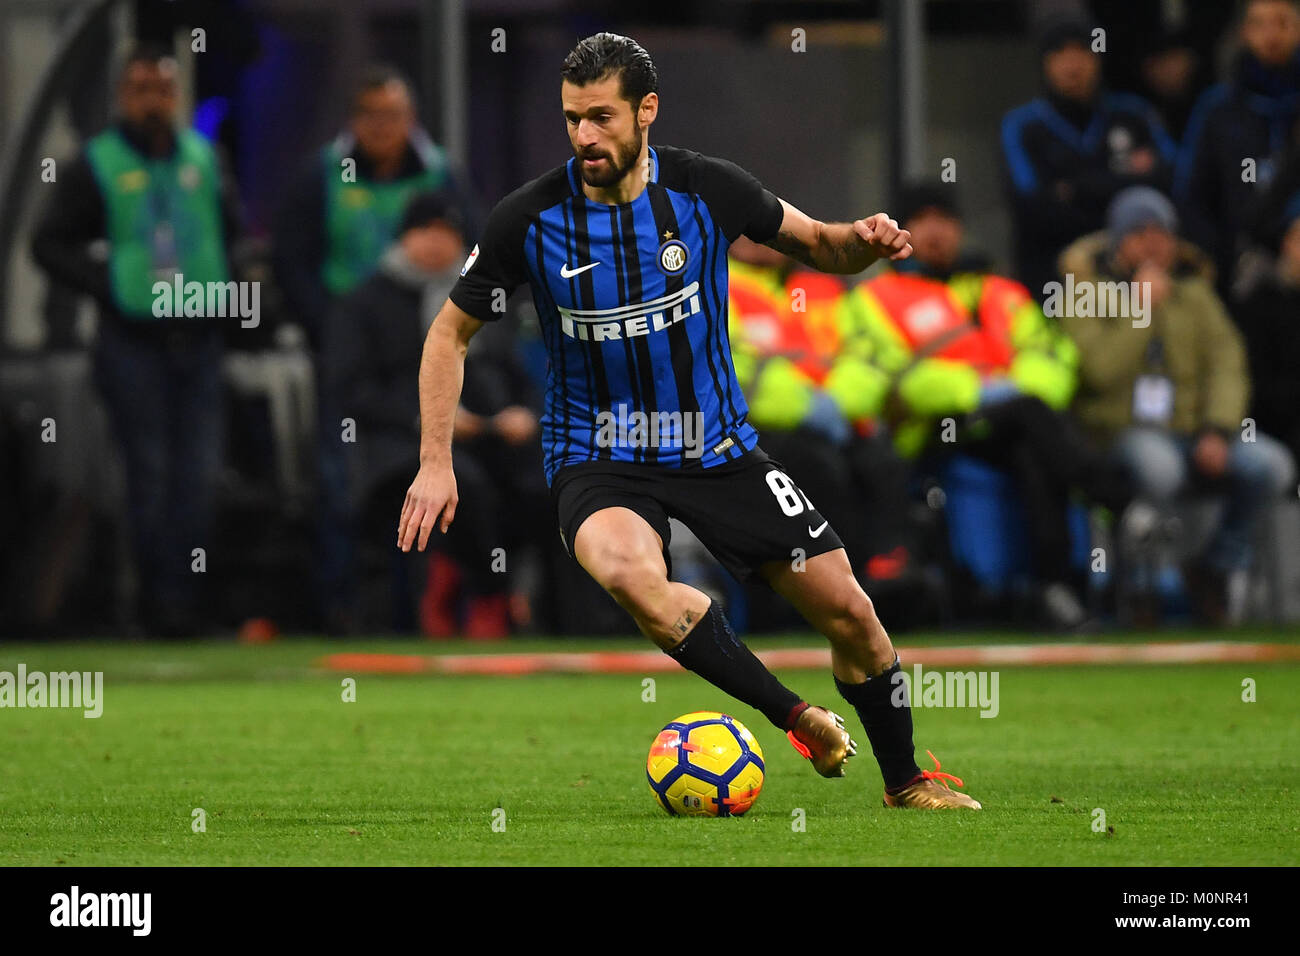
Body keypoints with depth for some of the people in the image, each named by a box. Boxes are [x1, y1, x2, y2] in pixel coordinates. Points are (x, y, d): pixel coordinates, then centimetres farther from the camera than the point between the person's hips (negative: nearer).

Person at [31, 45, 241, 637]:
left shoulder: (203, 158, 11)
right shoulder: (96, 165, -1)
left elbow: (235, 229, 23)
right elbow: (50, 244, 1)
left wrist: (227, 284, 5)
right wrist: (105, 286, -9)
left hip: (197, 338, 4)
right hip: (133, 340, -4)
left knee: (200, 472, 1)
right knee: (151, 471, -5)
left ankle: (186, 597, 7)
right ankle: (159, 595, 1)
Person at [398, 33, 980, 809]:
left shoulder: (707, 190, -9)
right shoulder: (531, 220, -11)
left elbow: (814, 245, 7)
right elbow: (452, 333, 2)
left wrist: (862, 241, -17)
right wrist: (436, 464, -5)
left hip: (717, 447, 2)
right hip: (598, 461, -2)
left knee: (850, 612, -1)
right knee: (628, 572, -37)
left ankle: (906, 780, 26)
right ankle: (796, 717, -22)